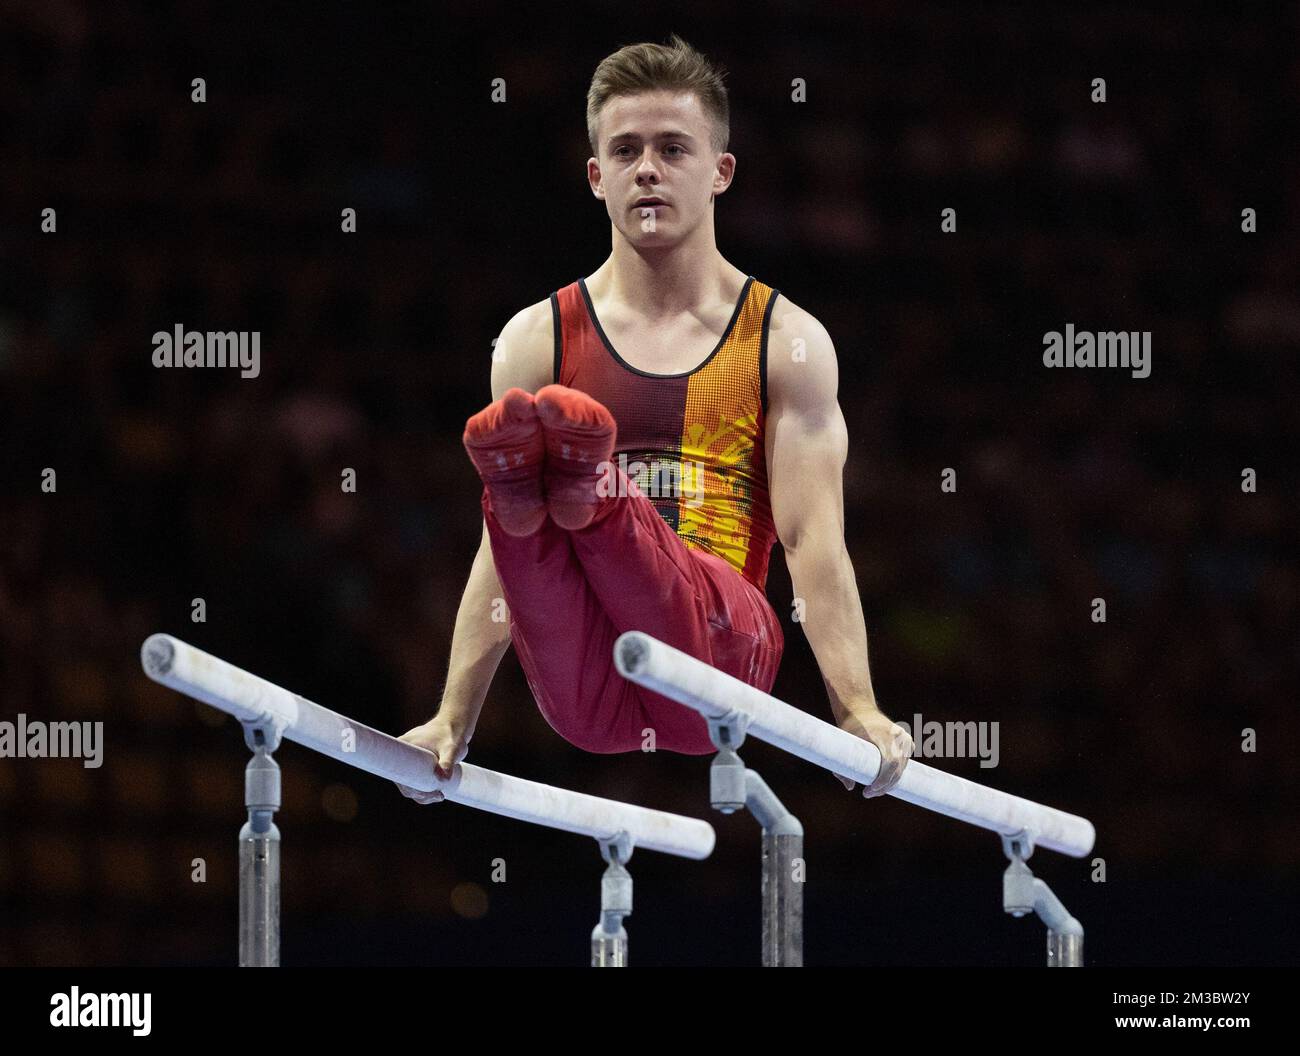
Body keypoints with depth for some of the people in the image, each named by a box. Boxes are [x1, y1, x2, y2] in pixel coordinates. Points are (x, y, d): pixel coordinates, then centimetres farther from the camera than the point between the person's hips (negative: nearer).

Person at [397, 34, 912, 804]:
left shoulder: (787, 342, 16)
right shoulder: (538, 340, 19)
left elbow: (814, 538, 6)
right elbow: (495, 559, 14)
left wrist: (859, 710, -7)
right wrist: (453, 719, 4)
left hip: (716, 644, -1)